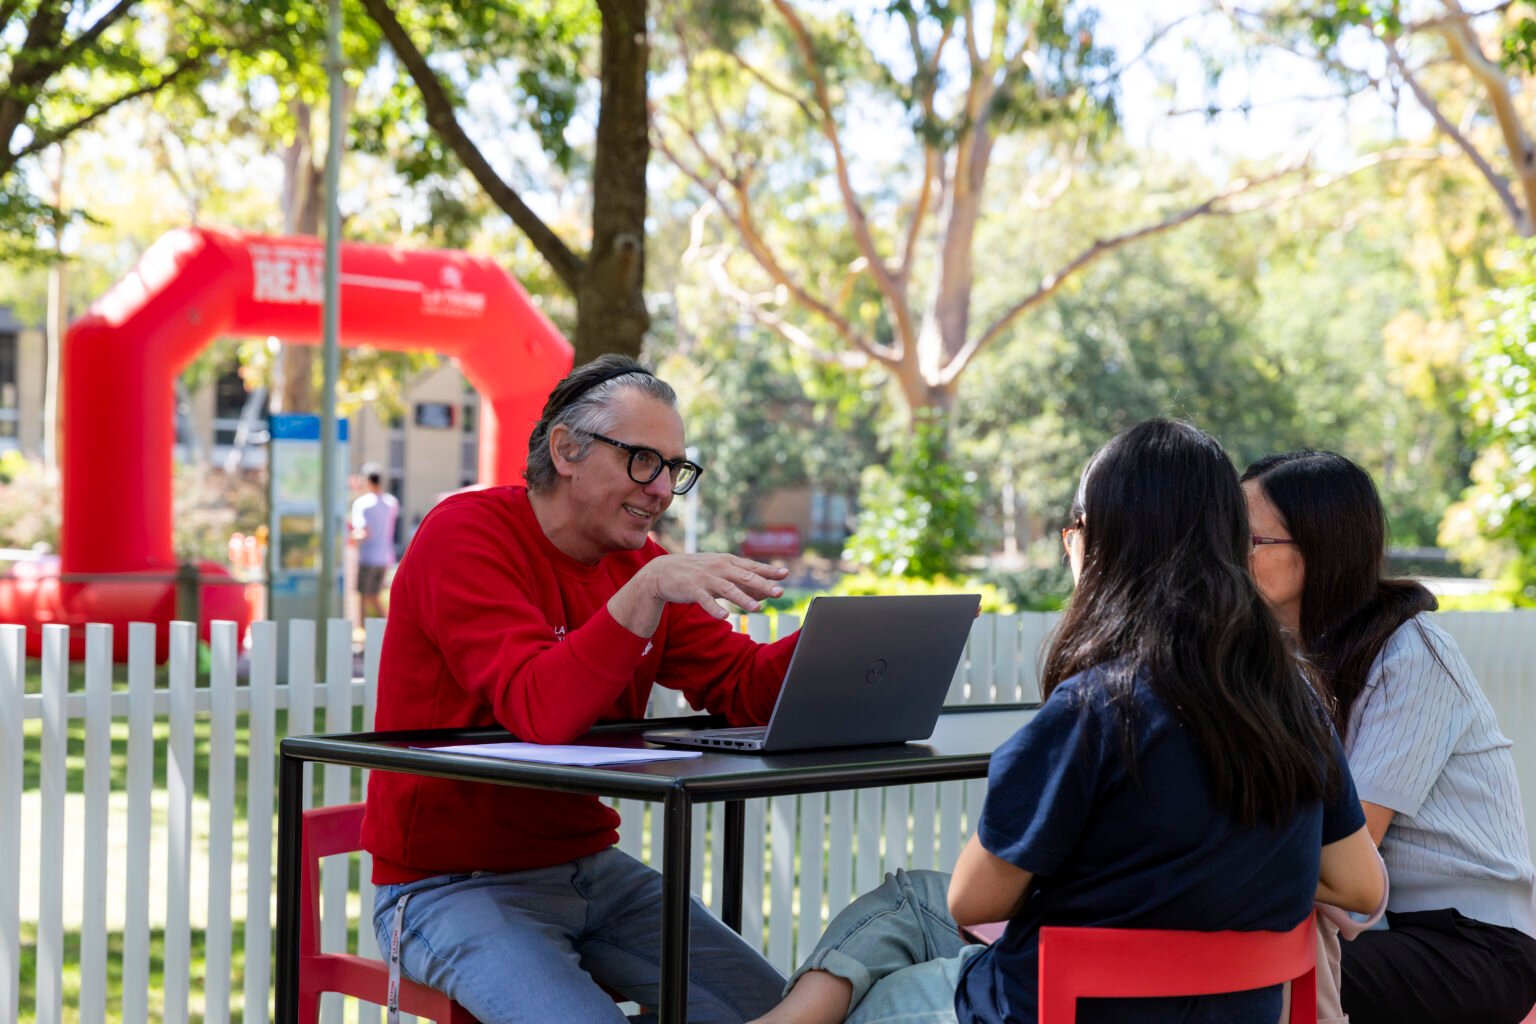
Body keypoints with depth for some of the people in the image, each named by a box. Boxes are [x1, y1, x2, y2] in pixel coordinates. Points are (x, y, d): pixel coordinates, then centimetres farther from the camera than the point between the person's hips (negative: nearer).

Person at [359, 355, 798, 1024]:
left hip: (588, 866, 7)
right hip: (450, 885, -7)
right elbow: (539, 714, -29)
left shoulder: (638, 561, 7)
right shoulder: (465, 536, -15)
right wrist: (646, 592, -38)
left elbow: (744, 689, 0)